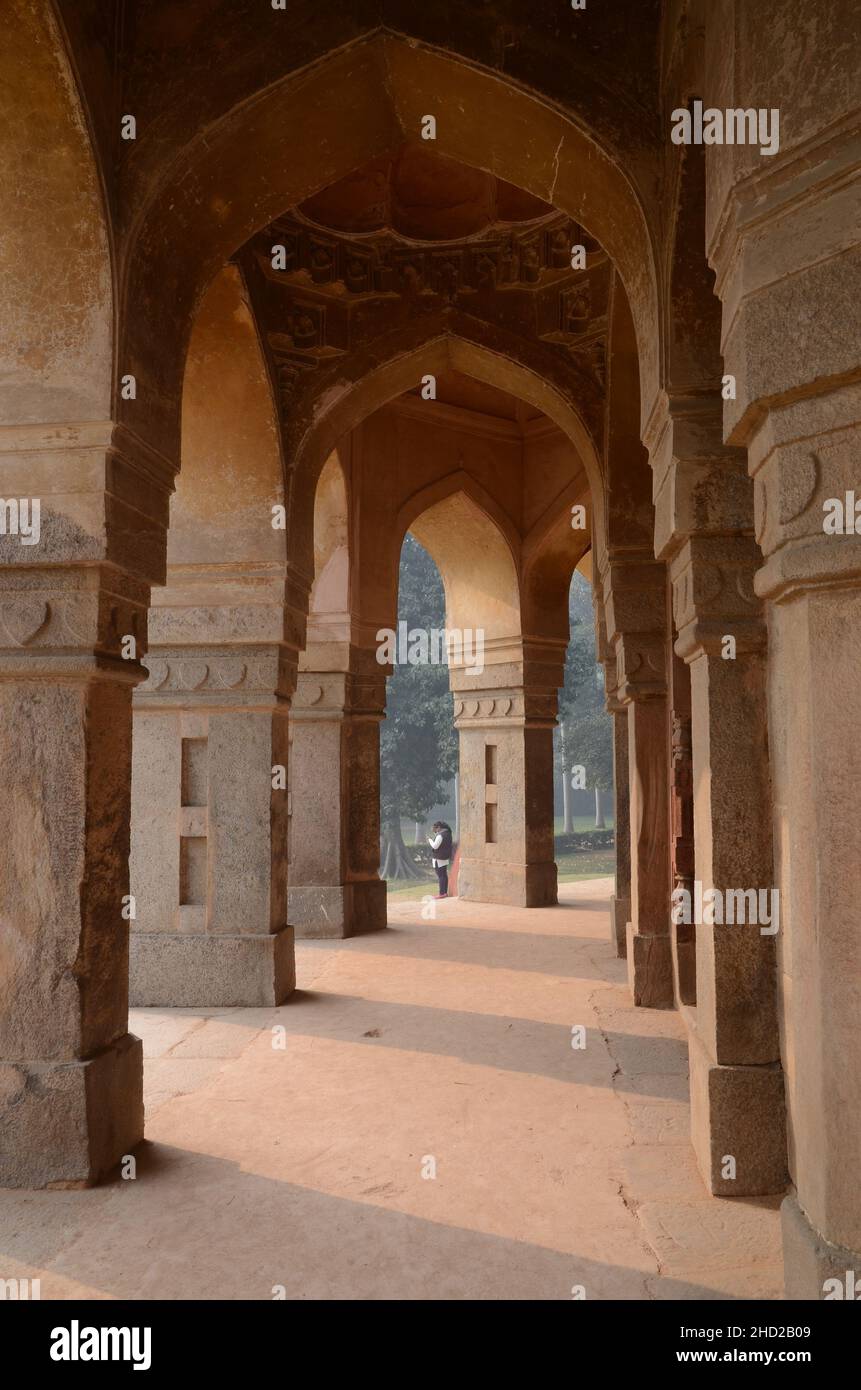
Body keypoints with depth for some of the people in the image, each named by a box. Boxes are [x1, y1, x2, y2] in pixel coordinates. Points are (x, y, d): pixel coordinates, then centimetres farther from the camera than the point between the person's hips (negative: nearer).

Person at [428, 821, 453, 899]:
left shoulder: (440, 835, -21)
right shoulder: (447, 833, 9)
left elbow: (435, 846, -22)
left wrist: (429, 839, -8)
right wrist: (434, 833, 10)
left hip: (439, 859, -10)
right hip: (445, 857, 10)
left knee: (440, 876, -6)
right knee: (444, 875, 15)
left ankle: (442, 893, -5)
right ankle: (445, 892, 20)